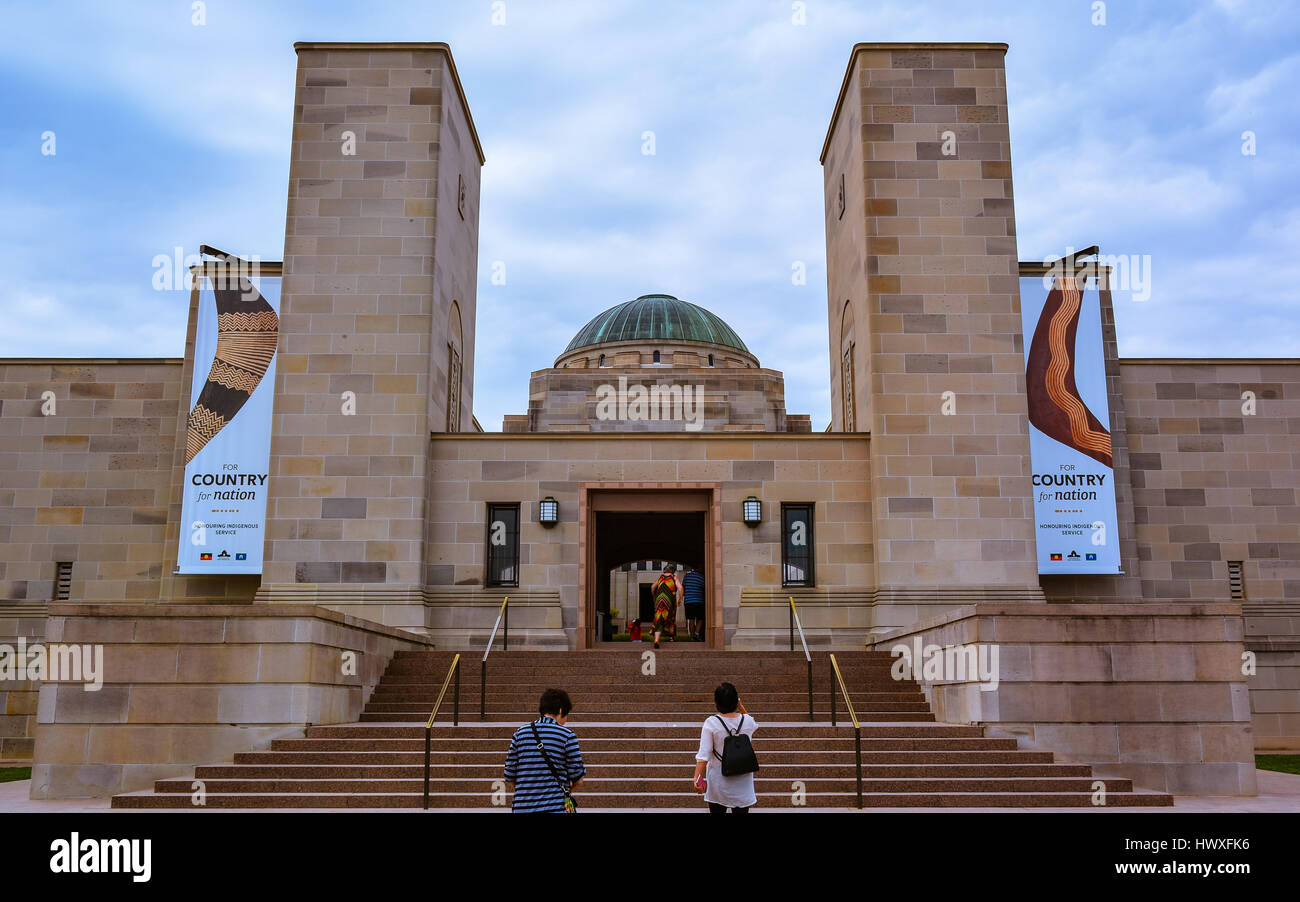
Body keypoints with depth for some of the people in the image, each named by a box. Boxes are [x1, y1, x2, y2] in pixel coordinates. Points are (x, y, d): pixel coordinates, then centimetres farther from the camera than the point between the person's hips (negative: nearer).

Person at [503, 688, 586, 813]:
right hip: (555, 807, -4)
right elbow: (578, 780, 0)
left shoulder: (520, 733, 9)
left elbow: (510, 779, 8)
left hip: (521, 808, 4)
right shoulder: (567, 735, -2)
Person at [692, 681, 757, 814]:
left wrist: (697, 778, -20)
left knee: (717, 811, 14)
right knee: (741, 811, 11)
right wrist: (740, 706, 17)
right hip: (742, 782, 2)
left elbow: (703, 756, -20)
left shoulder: (711, 723, -15)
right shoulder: (748, 721, -7)